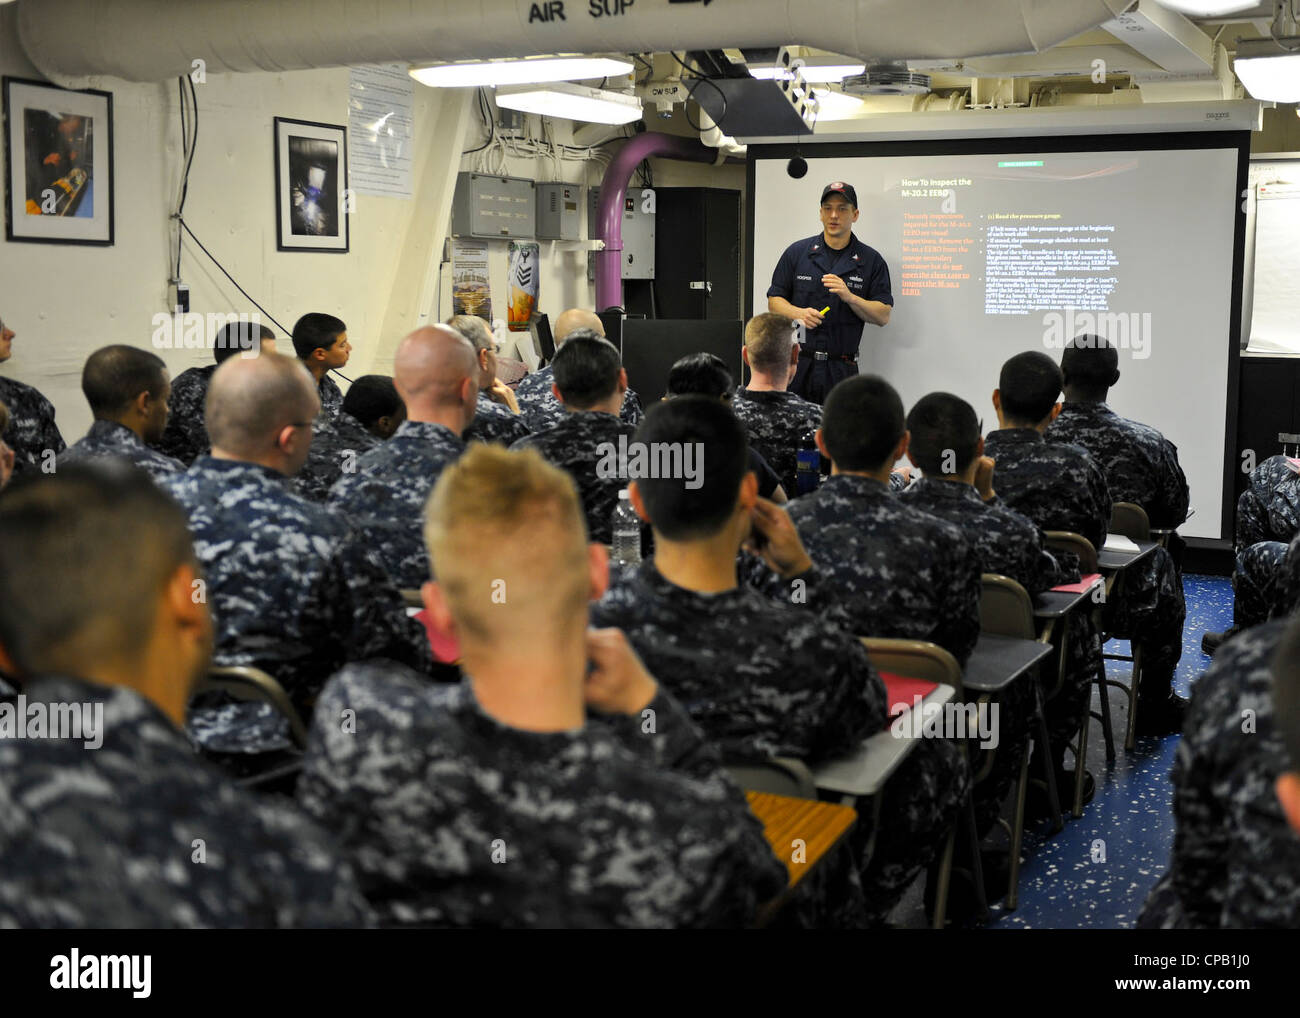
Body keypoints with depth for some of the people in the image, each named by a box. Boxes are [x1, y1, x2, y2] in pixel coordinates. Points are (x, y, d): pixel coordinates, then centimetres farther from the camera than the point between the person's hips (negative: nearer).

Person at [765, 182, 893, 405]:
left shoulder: (871, 260, 5)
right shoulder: (796, 252, 8)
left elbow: (884, 315, 0)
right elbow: (774, 300, 9)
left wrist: (849, 297, -15)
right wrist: (799, 313, -12)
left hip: (841, 370, 0)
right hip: (797, 364, 1)